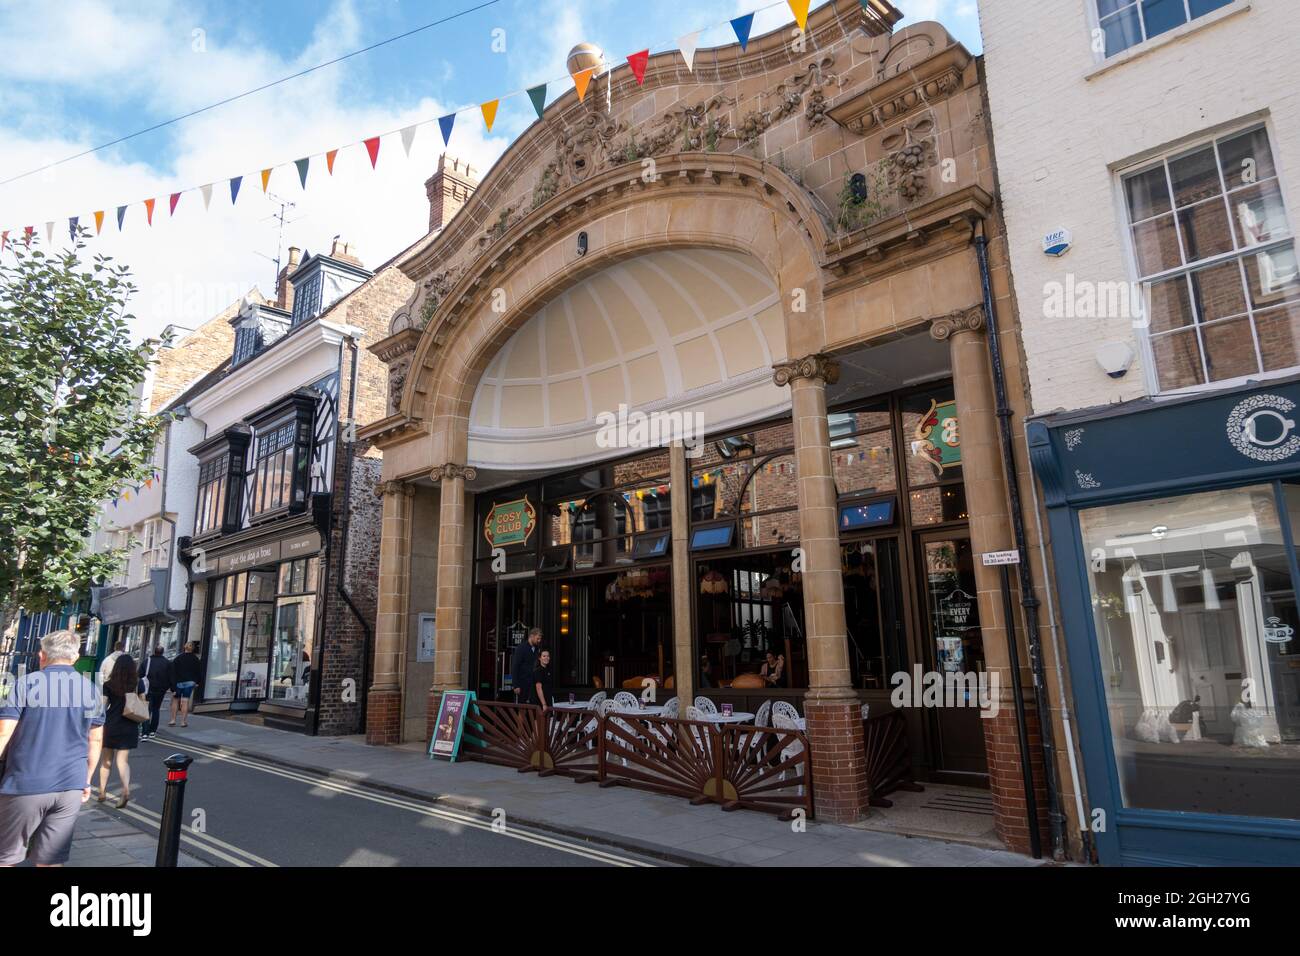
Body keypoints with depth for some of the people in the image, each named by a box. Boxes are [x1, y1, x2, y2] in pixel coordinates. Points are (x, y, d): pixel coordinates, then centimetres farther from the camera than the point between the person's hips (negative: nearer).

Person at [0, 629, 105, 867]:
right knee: (51, 861, 8)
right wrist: (86, 780, 20)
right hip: (71, 787, 3)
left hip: (25, 785, -3)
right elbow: (95, 740, 10)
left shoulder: (26, 684, -4)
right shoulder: (91, 689, 7)